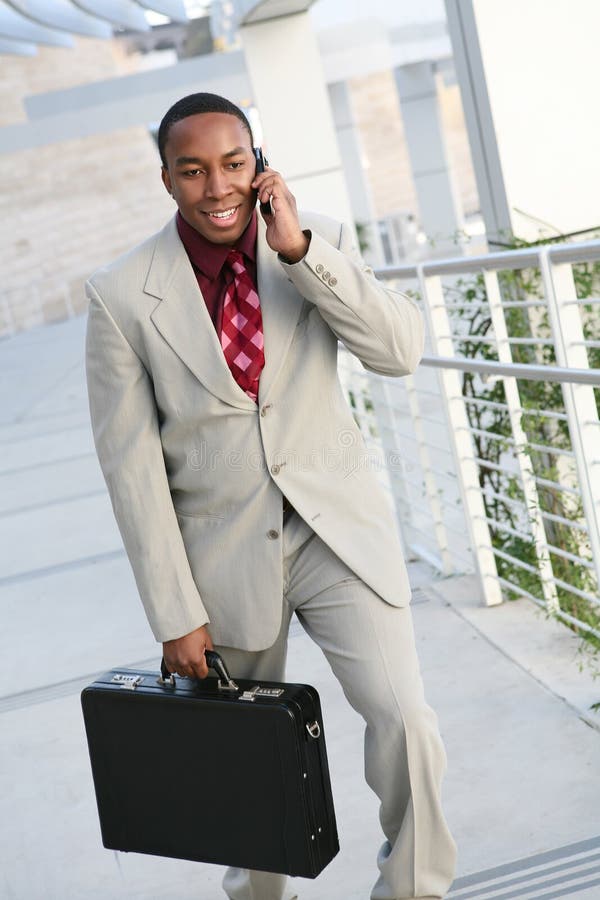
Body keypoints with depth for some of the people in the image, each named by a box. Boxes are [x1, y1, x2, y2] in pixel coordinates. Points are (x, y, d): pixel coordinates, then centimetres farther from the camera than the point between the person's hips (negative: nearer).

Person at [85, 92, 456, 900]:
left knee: (402, 717, -11)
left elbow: (401, 350, -15)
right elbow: (131, 463, -8)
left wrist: (300, 251, -23)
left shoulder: (321, 242, -4)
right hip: (222, 553, 0)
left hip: (337, 528, 1)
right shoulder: (122, 295, -10)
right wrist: (176, 615, -8)